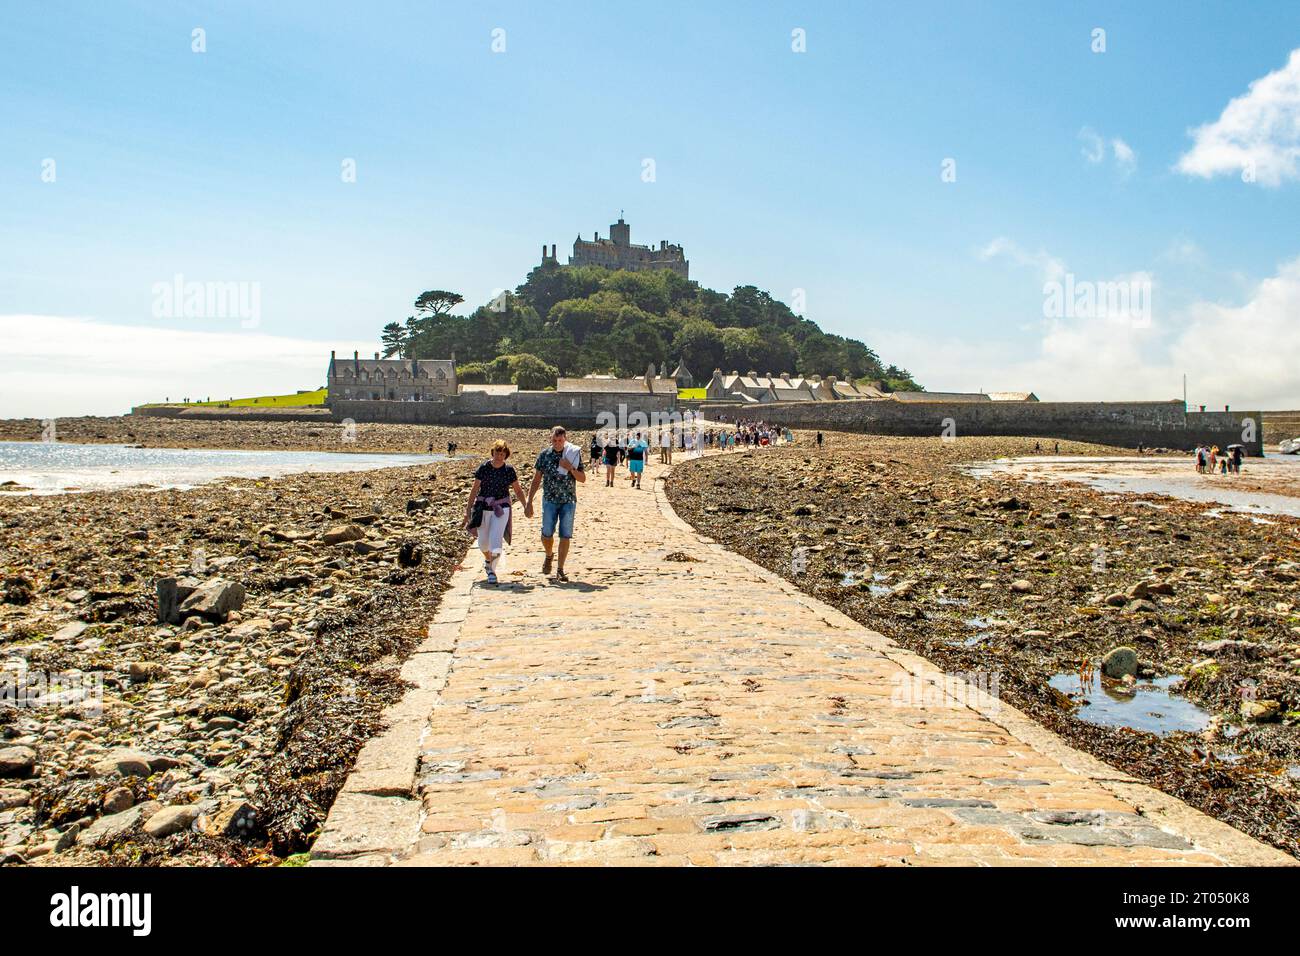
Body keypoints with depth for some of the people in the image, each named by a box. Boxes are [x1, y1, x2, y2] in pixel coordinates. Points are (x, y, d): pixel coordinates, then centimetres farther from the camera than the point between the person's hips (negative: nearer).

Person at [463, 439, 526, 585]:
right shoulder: (484, 467, -5)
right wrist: (468, 509, -2)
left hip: (501, 509, -1)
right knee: (483, 542, 11)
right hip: (483, 508, 1)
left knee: (496, 539, -12)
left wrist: (526, 506, -1)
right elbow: (474, 489, -1)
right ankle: (488, 559, 43)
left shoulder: (509, 470, -2)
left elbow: (518, 490, 7)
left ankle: (491, 570, -1)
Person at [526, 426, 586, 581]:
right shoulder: (544, 455, 2)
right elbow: (536, 480, 5)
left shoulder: (574, 455, 1)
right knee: (546, 534, -4)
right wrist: (529, 502, 0)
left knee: (565, 536, -4)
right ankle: (548, 556, 28)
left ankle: (559, 570, 6)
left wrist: (570, 468, -15)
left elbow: (583, 478, 2)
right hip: (550, 500, 0)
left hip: (569, 501, 0)